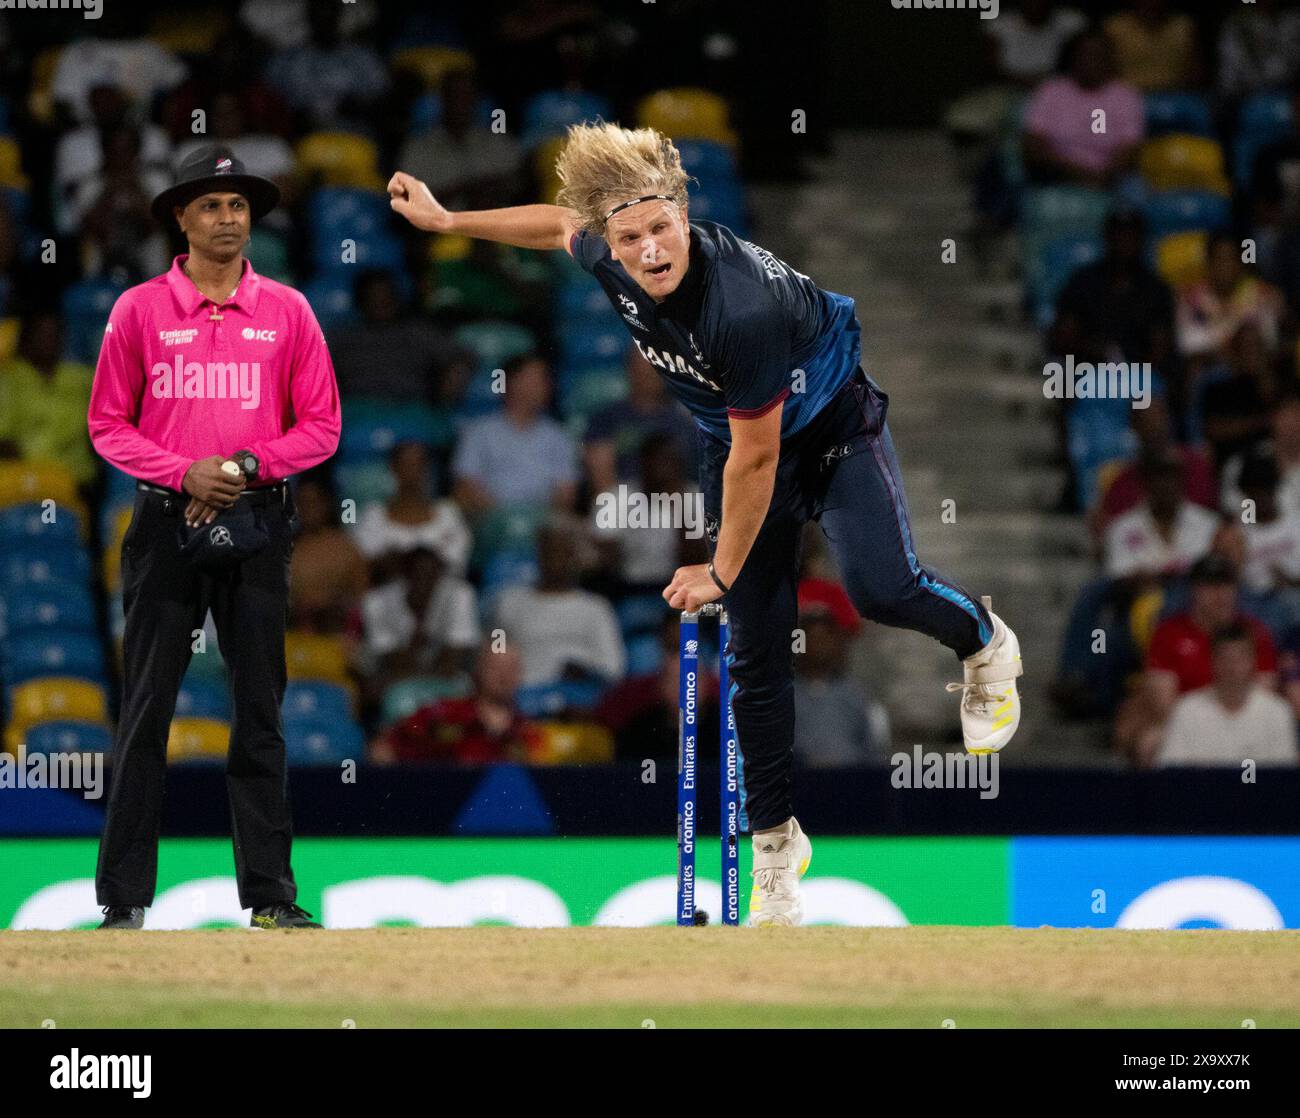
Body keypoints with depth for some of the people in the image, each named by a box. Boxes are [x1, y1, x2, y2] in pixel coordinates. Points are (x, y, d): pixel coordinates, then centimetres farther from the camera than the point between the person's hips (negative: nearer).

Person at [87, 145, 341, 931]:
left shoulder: (286, 311, 6)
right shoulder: (140, 309, 3)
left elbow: (321, 426, 5)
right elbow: (109, 425, 3)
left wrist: (246, 465, -10)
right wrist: (183, 472, -12)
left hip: (256, 524, 1)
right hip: (167, 518, -1)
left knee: (261, 710, 3)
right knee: (147, 707, -2)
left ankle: (270, 894, 5)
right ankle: (124, 896, -1)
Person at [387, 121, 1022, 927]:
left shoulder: (744, 306, -40)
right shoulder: (609, 260, -20)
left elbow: (758, 456, -29)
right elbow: (560, 223, 8)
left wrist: (722, 572, -17)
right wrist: (446, 220, 15)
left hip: (833, 427, -5)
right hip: (739, 437, 6)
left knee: (882, 587, -26)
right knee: (757, 648, 3)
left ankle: (984, 642, 9)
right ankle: (776, 839, 15)